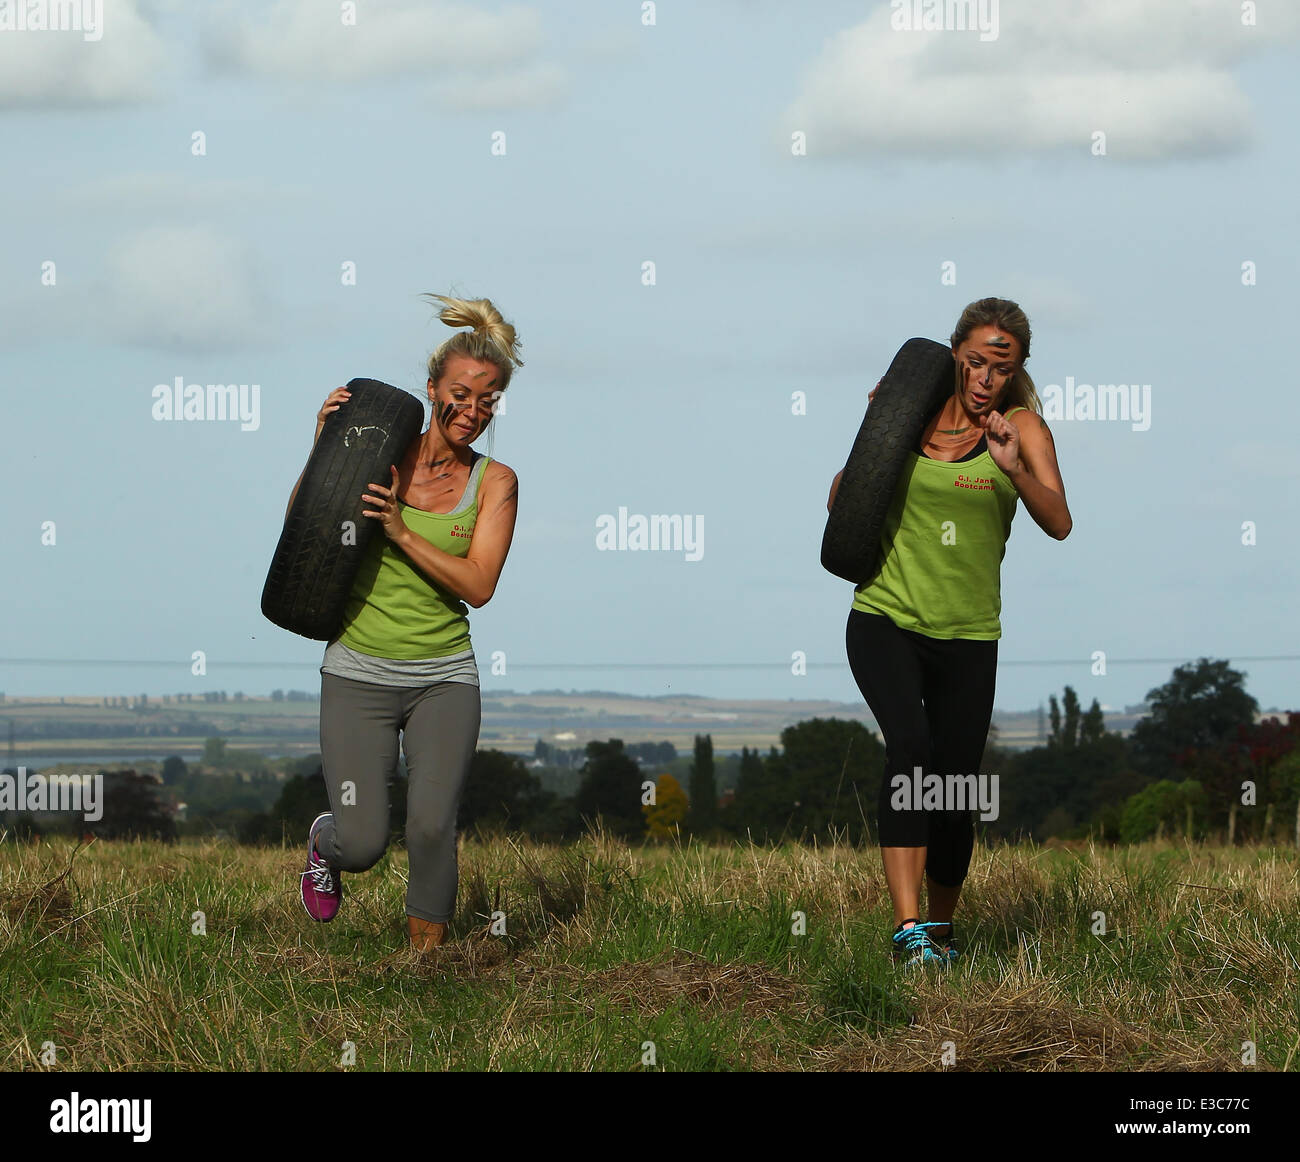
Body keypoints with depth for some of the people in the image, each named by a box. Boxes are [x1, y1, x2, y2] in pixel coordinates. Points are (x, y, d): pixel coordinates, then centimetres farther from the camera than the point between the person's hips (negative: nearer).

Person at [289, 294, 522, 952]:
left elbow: (478, 585, -9)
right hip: (359, 673, 0)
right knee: (363, 843, -8)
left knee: (431, 827, -20)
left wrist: (402, 533, -18)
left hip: (443, 680, 0)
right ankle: (326, 841, 29)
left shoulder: (494, 483, 1)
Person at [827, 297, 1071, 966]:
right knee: (912, 745, -26)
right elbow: (841, 505, 9)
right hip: (885, 616, -1)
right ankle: (908, 929, -33)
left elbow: (1059, 524, -14)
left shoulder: (1021, 428, 1)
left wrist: (1015, 470, -31)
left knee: (954, 799, 1)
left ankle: (941, 926, 30)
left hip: (968, 635, 1)